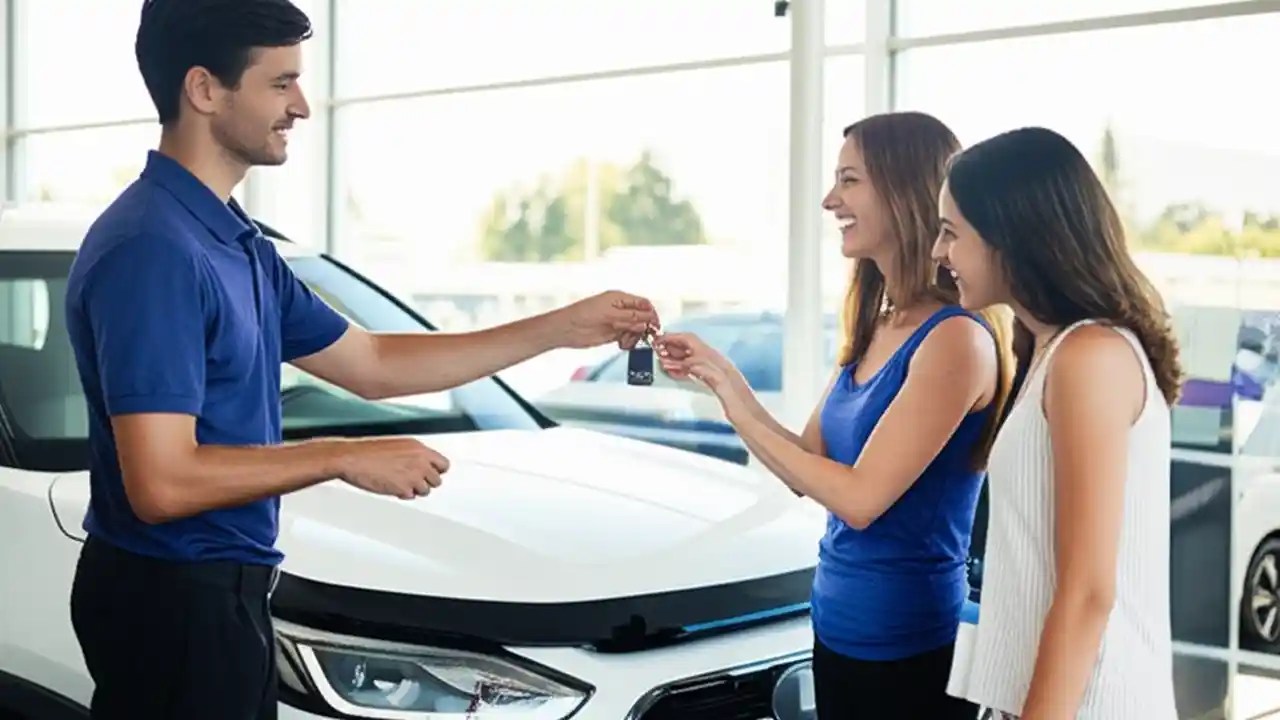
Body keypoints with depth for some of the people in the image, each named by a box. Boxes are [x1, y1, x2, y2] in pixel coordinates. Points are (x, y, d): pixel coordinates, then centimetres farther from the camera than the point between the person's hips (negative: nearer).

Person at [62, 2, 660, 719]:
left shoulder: (235, 241, 9)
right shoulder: (151, 249, -21)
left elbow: (371, 363, 15)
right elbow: (160, 482, -26)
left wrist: (563, 328, 13)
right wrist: (345, 458, -18)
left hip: (218, 589, 9)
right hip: (173, 600, -9)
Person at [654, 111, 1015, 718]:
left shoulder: (955, 339, -19)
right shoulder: (875, 330, 6)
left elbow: (860, 498, -22)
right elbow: (808, 469, 9)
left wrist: (740, 408, -16)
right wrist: (721, 383, -2)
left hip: (908, 650, -8)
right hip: (838, 629, 8)